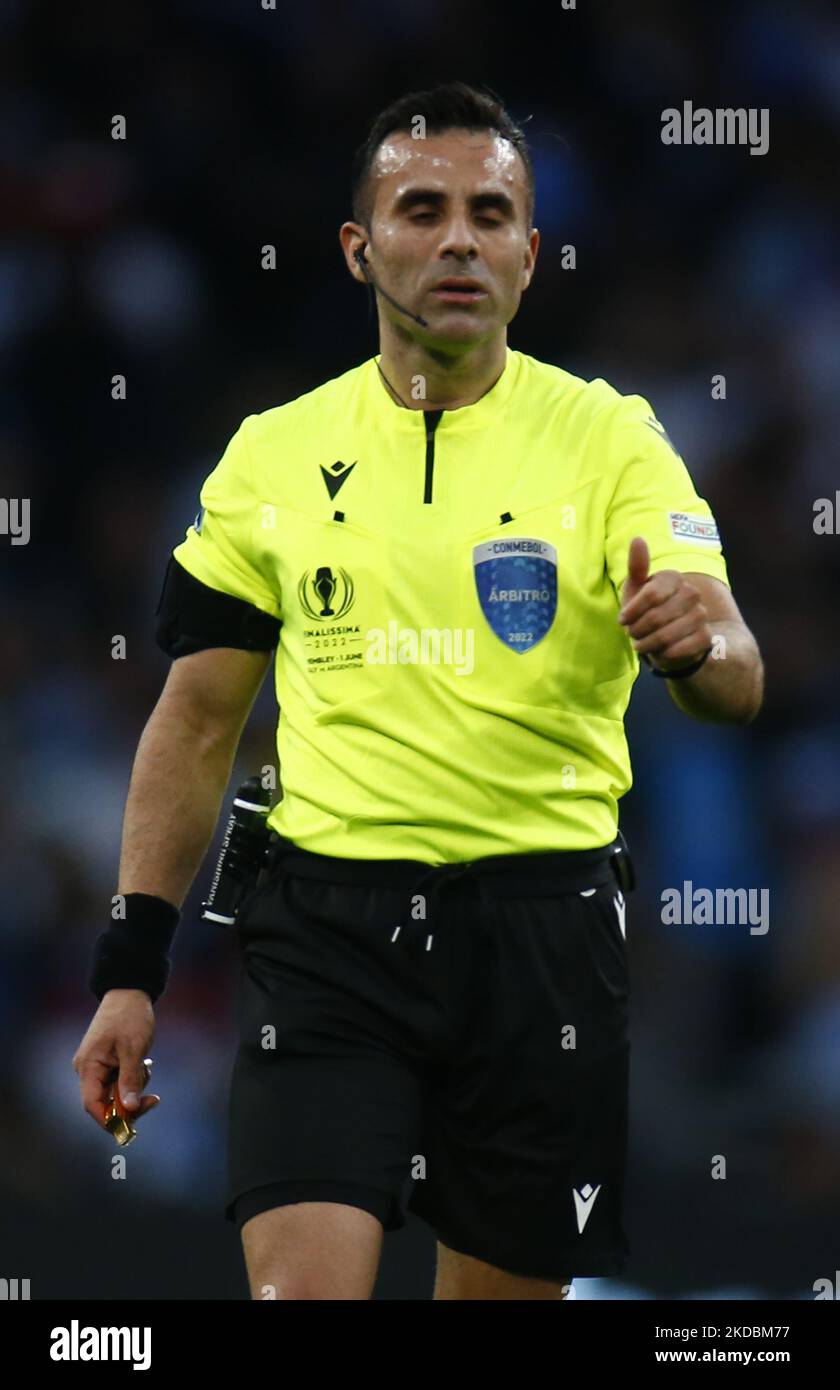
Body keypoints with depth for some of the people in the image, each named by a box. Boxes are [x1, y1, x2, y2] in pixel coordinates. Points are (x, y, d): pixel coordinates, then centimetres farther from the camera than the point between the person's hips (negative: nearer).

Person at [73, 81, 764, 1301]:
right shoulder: (273, 455, 6)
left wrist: (699, 641, -35)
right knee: (303, 1285, -16)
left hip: (541, 934, 0)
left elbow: (737, 684, -10)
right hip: (327, 927, 0)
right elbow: (198, 719, 11)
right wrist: (132, 967, 4)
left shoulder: (608, 437, 0)